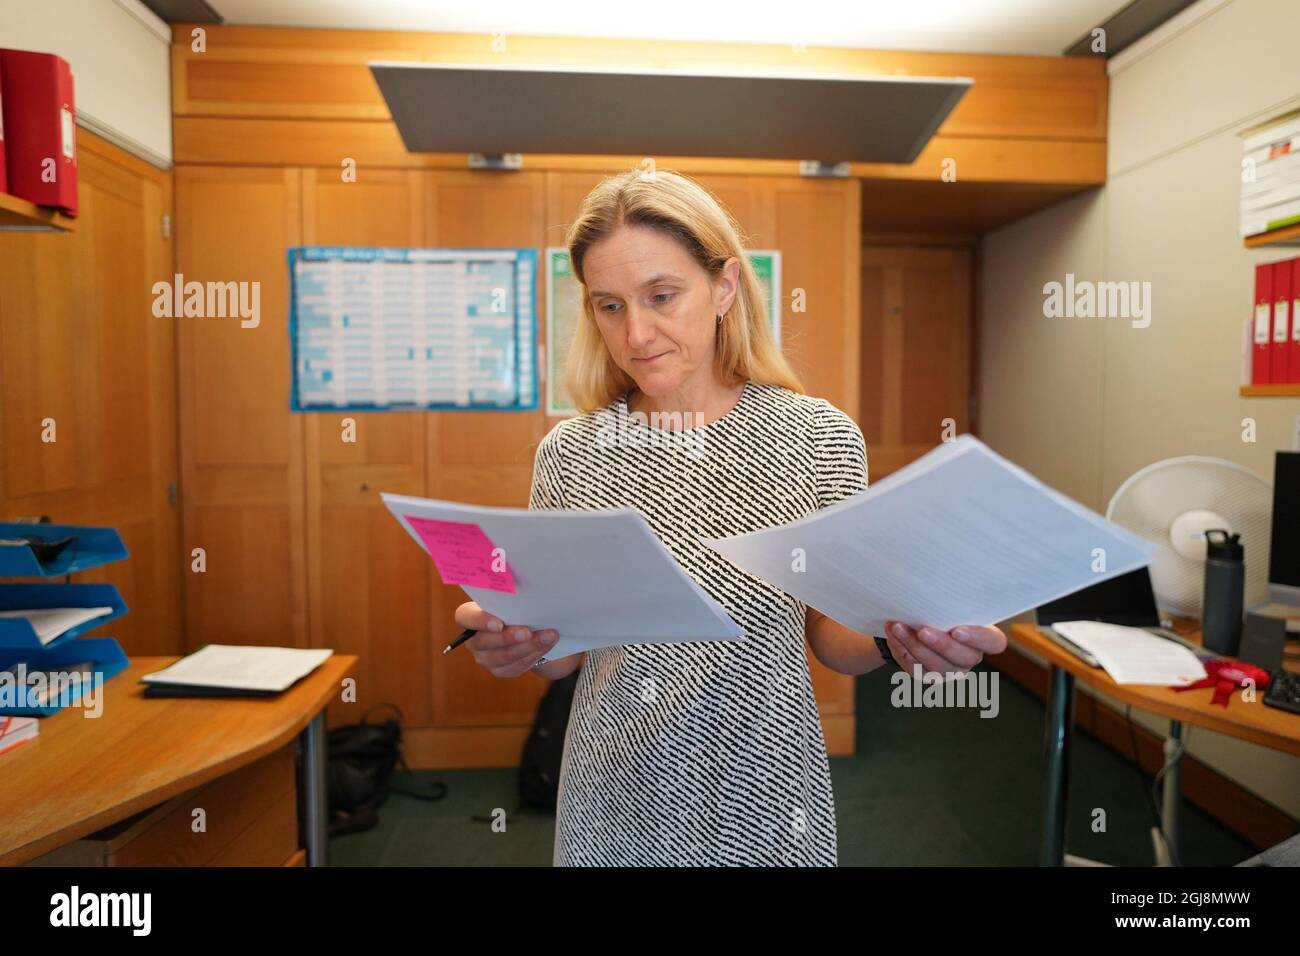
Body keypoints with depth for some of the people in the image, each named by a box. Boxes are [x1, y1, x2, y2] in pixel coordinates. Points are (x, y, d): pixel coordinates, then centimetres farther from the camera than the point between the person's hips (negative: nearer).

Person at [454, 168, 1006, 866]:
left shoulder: (821, 437, -11)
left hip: (762, 791, -1)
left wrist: (892, 637, -22)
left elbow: (829, 632, -2)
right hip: (616, 793, 1)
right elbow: (561, 651, 1)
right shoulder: (569, 453, -7)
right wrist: (517, 642, -20)